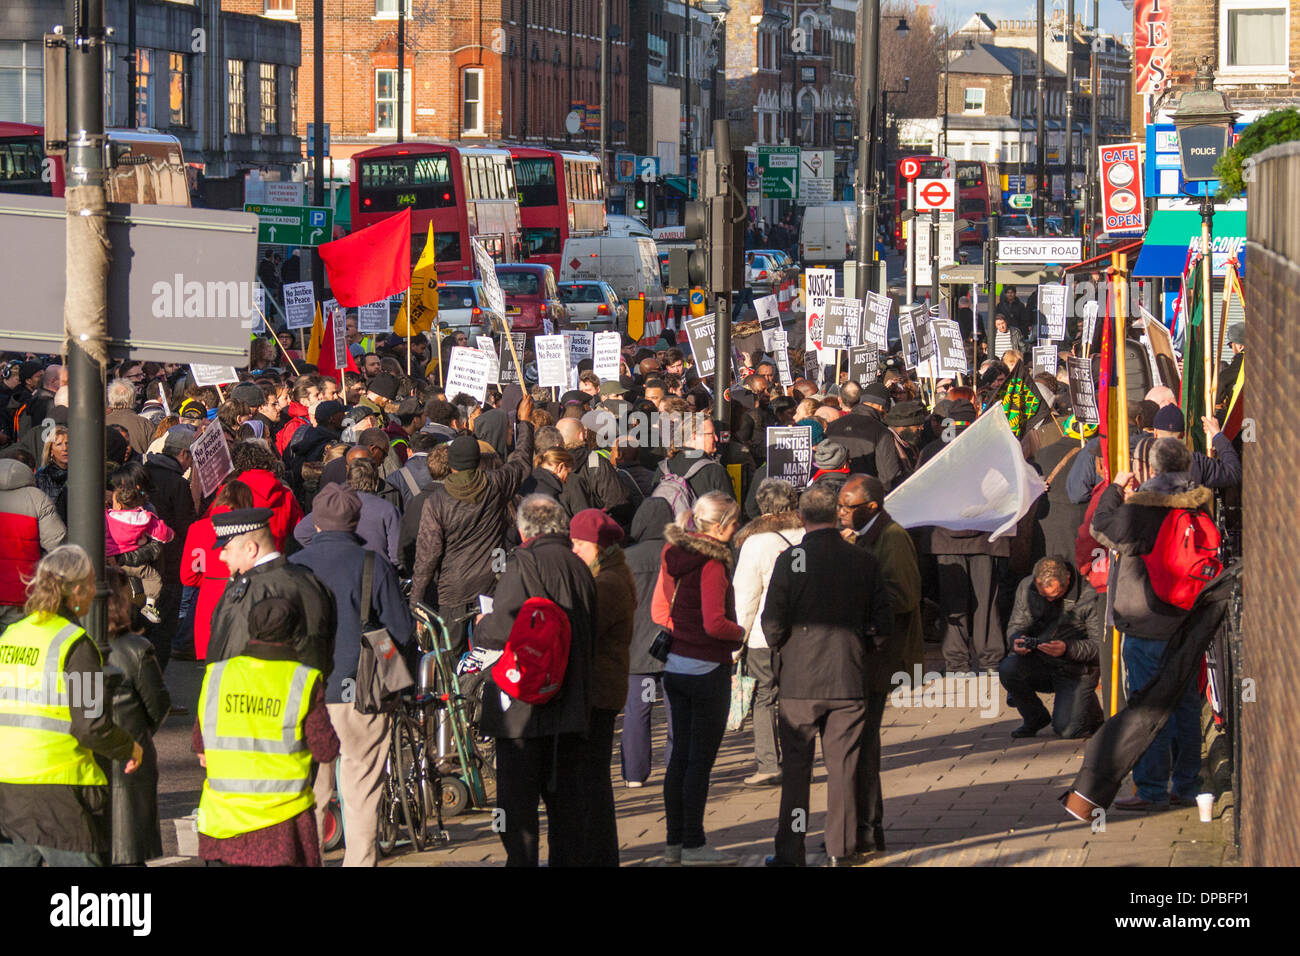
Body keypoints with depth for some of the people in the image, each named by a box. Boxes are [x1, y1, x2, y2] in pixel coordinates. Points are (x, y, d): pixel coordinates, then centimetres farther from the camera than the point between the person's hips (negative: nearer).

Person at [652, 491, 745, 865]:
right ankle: (693, 845, 4)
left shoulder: (673, 555, 5)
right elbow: (715, 623, -24)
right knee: (701, 759, 0)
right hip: (708, 669, -8)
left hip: (675, 666, 8)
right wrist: (739, 632, -7)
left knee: (680, 756, 13)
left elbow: (660, 612, 13)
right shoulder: (712, 563, -18)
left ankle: (675, 841, 18)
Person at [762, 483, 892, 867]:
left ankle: (790, 853, 7)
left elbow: (772, 623, -9)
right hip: (849, 679, 2)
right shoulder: (864, 561, -2)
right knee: (843, 767, 9)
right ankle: (842, 848, 12)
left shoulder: (790, 561, -9)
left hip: (799, 680, -2)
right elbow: (883, 624, 1)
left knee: (795, 767, 6)